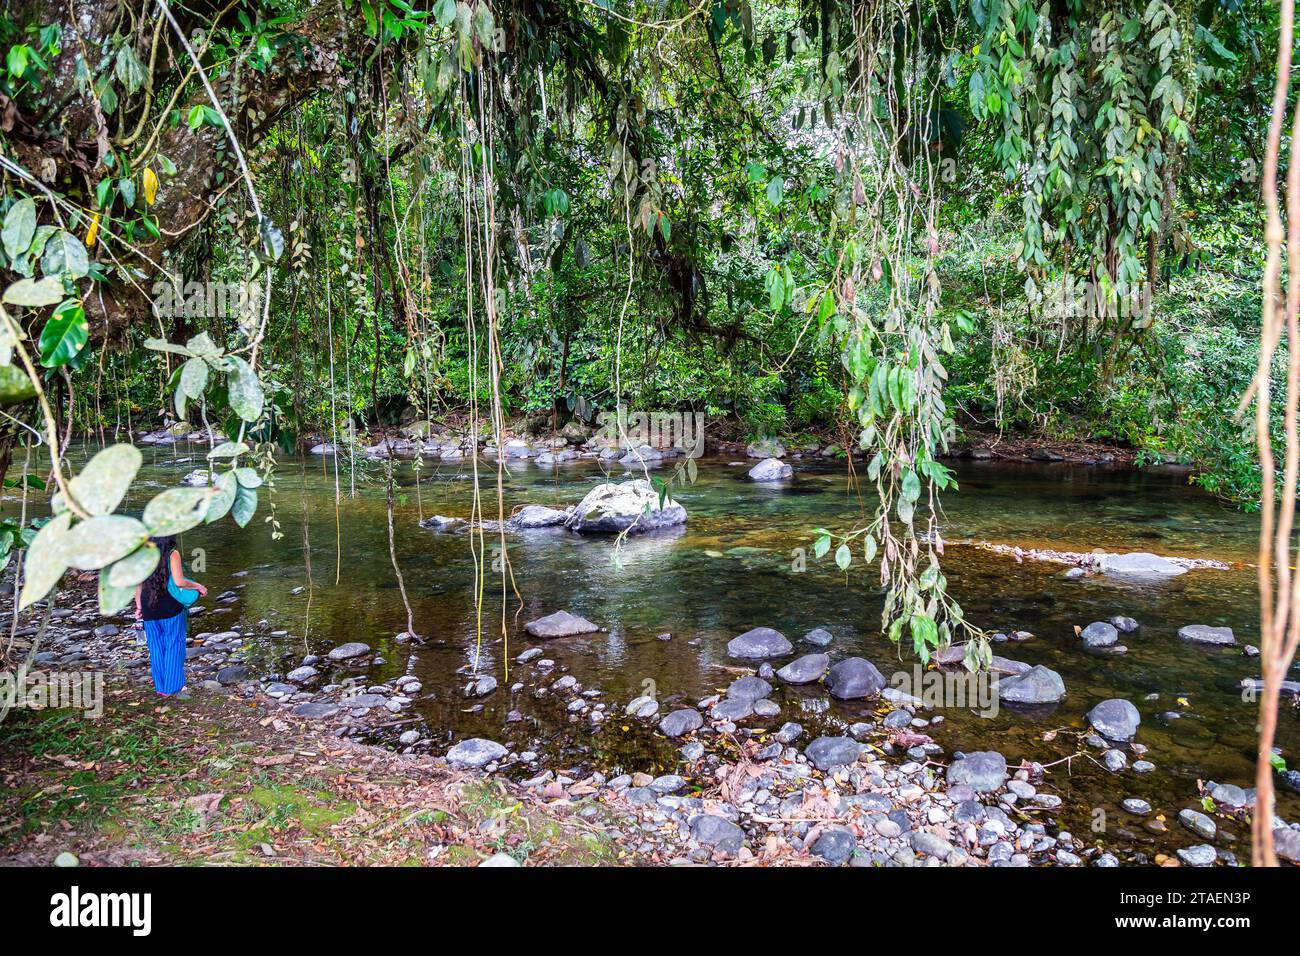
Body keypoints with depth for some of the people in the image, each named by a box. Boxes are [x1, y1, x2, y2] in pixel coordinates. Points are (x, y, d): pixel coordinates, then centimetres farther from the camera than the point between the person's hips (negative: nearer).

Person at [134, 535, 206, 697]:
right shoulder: (172, 554, -13)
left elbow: (138, 583, 6)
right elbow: (179, 582, -20)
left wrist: (139, 607, 13)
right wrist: (198, 586, -6)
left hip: (149, 609, 5)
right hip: (171, 608, -5)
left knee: (156, 647, 15)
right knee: (174, 646, 9)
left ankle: (160, 686, 24)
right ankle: (172, 686, 15)